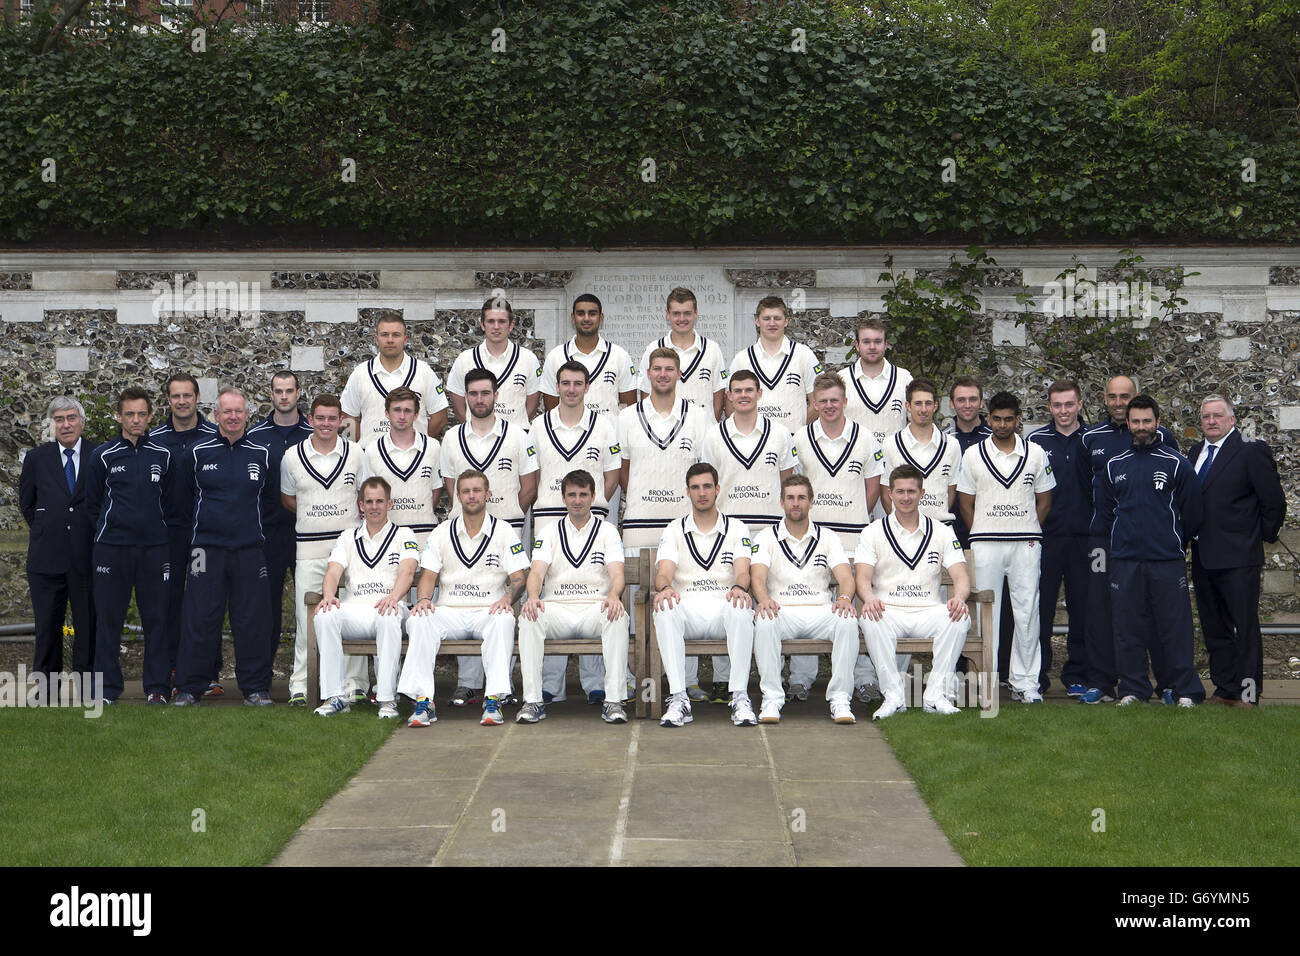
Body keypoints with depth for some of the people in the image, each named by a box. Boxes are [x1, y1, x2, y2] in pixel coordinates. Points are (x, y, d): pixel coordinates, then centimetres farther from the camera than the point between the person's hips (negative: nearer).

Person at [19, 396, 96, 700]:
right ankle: (46, 690, 13)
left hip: (87, 559, -1)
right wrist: (46, 531, 9)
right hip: (47, 557, 1)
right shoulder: (36, 458, 7)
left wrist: (94, 536, 3)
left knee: (88, 625, 3)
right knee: (47, 626, 6)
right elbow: (27, 504, 15)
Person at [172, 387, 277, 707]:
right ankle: (189, 687, 8)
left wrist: (265, 538, 10)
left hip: (250, 549, 1)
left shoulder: (262, 454, 7)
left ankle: (255, 688, 11)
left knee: (251, 621, 2)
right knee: (199, 620, 0)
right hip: (207, 547, -1)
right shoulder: (199, 452, 5)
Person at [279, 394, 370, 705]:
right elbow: (288, 499, 17)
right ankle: (300, 685, 8)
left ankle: (355, 684, 8)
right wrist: (314, 517, 8)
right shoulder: (292, 457, 5)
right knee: (306, 617, 0)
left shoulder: (356, 454, 4)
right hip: (309, 548, 0)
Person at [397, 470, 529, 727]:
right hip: (450, 612, 2)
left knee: (504, 620, -37)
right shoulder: (442, 532, 14)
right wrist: (424, 598, -13)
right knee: (419, 620, -30)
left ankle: (494, 701, -38)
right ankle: (423, 701, -32)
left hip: (488, 612, -2)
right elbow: (428, 574, 9)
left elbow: (518, 578, 3)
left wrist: (507, 598, -19)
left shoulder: (504, 531, 8)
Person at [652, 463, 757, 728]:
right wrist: (664, 588, -29)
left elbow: (742, 571, -3)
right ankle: (678, 699, -34)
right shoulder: (674, 530, 14)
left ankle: (740, 698, -32)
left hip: (723, 610, 0)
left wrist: (740, 587, -29)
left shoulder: (737, 529, 13)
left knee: (741, 609, -37)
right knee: (664, 610, -34)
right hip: (687, 611, 1)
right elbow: (664, 571, -2)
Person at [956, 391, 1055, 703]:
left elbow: (1044, 500, 12)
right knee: (985, 612, 0)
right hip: (985, 545, -1)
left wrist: (1028, 532, 3)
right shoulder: (973, 455, 6)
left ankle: (1025, 682, 6)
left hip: (1026, 544, 1)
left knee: (1027, 612, 0)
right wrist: (981, 536, 1)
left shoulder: (1035, 454, 8)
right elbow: (965, 502, 7)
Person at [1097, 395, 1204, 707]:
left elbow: (1191, 511, 5)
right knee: (1128, 627, 4)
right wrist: (1123, 538, 13)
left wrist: (1177, 544, 8)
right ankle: (1132, 689, 13)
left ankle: (1184, 691, 6)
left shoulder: (1176, 464, 0)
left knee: (1175, 625, -2)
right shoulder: (1114, 466, 9)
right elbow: (1105, 510, 19)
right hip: (1125, 560, 3)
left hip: (1168, 560, -3)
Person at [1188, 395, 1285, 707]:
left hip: (1238, 557, -7)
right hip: (1202, 556, 7)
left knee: (1245, 627, -2)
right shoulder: (1195, 453, 12)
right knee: (1214, 628, 13)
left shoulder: (1252, 452, -8)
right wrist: (1192, 533, 11)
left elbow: (1274, 501, -7)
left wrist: (1263, 536, 0)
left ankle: (1247, 693, 4)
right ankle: (1224, 688, 22)